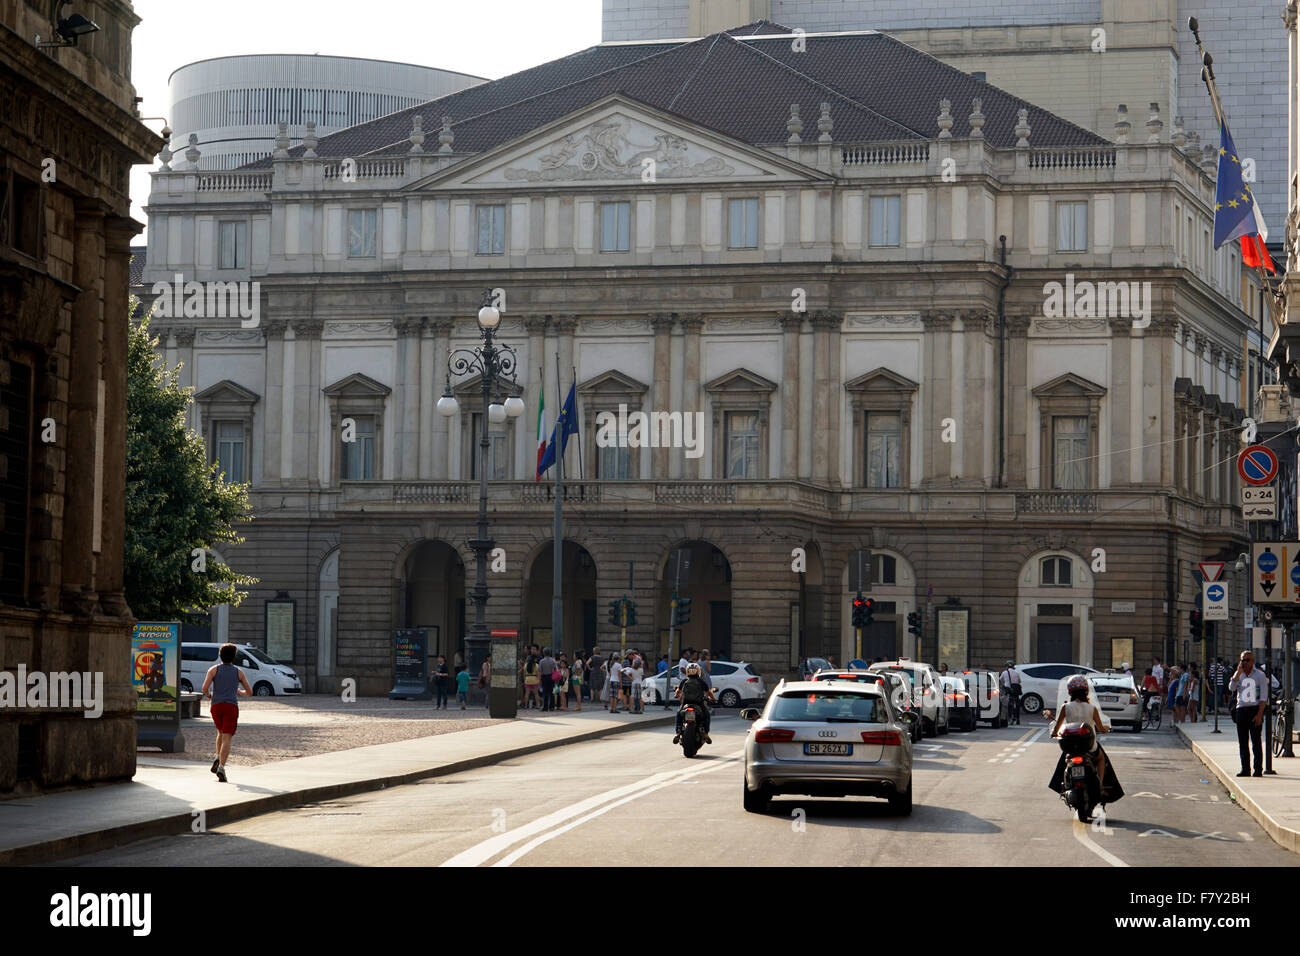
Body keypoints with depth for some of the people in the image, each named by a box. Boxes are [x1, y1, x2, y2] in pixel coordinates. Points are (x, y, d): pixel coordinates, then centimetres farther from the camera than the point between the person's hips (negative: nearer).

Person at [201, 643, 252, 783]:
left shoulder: (214, 669, 9)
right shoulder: (238, 672, 12)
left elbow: (205, 688, -5)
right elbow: (249, 693, 16)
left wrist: (208, 695, 16)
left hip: (216, 706, 2)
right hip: (231, 707, -2)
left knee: (221, 733, 27)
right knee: (227, 739, -6)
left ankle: (218, 759, 10)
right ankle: (221, 767, -23)